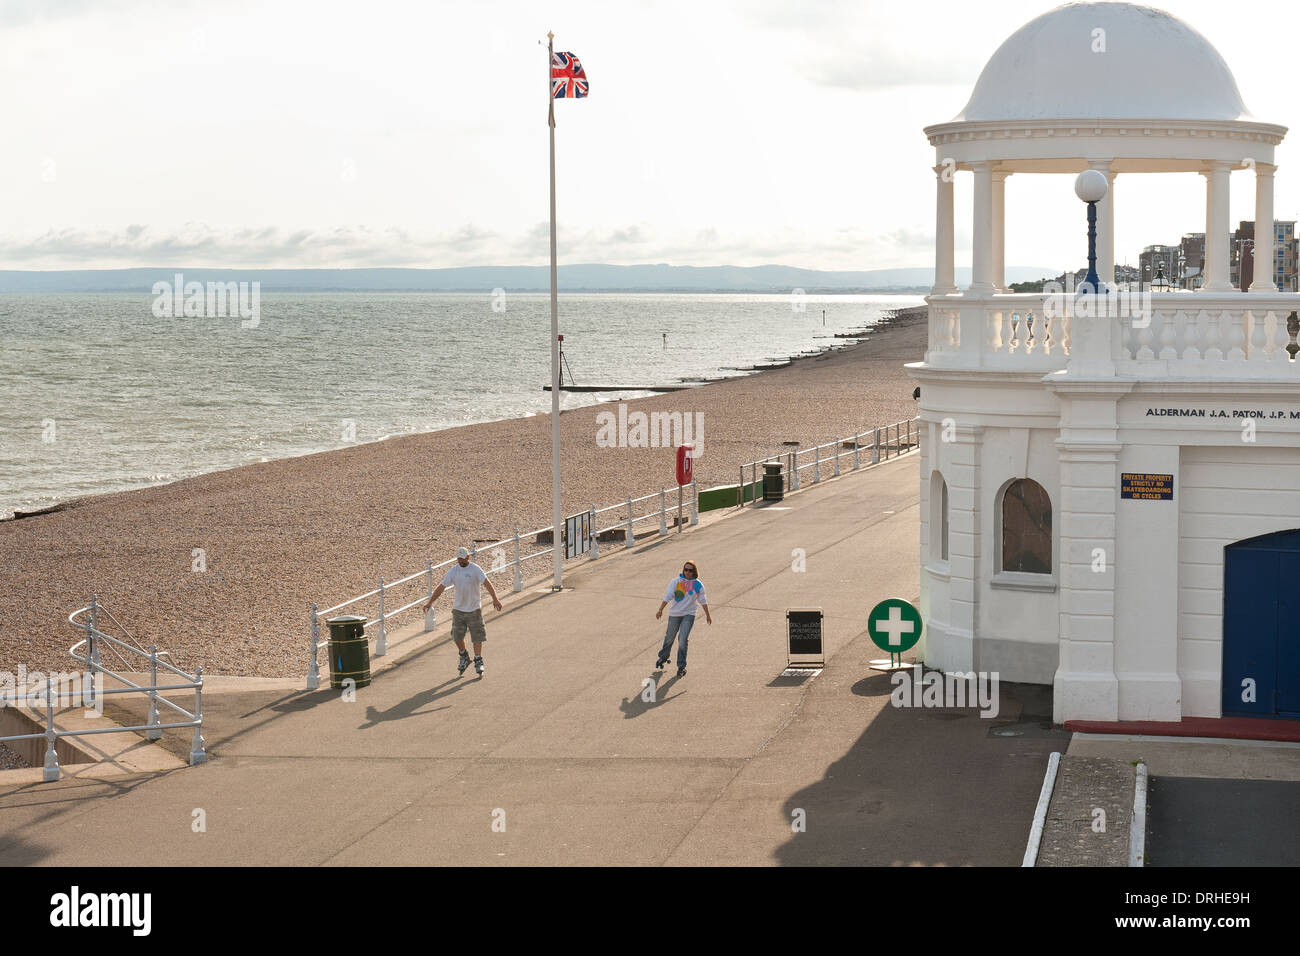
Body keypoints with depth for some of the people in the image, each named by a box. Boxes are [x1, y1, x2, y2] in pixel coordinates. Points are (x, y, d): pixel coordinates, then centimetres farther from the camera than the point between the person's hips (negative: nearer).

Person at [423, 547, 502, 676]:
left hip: (474, 608, -3)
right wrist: (430, 602, -2)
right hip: (458, 608, 3)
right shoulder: (453, 570, 1)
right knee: (457, 636, 4)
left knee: (477, 636, -1)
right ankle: (464, 657, 26)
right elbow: (442, 587, 2)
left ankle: (478, 661, 6)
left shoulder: (475, 569, -9)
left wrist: (495, 599, -31)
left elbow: (486, 583, -18)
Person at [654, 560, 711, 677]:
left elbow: (703, 600, 10)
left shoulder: (698, 584, 0)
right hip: (674, 614, 1)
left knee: (682, 640, -13)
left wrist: (708, 614, 16)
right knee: (669, 638, 14)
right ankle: (663, 658, 40)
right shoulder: (676, 582, -4)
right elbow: (668, 596, -8)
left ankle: (681, 666, -4)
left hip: (689, 615, -1)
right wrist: (660, 610, -15)